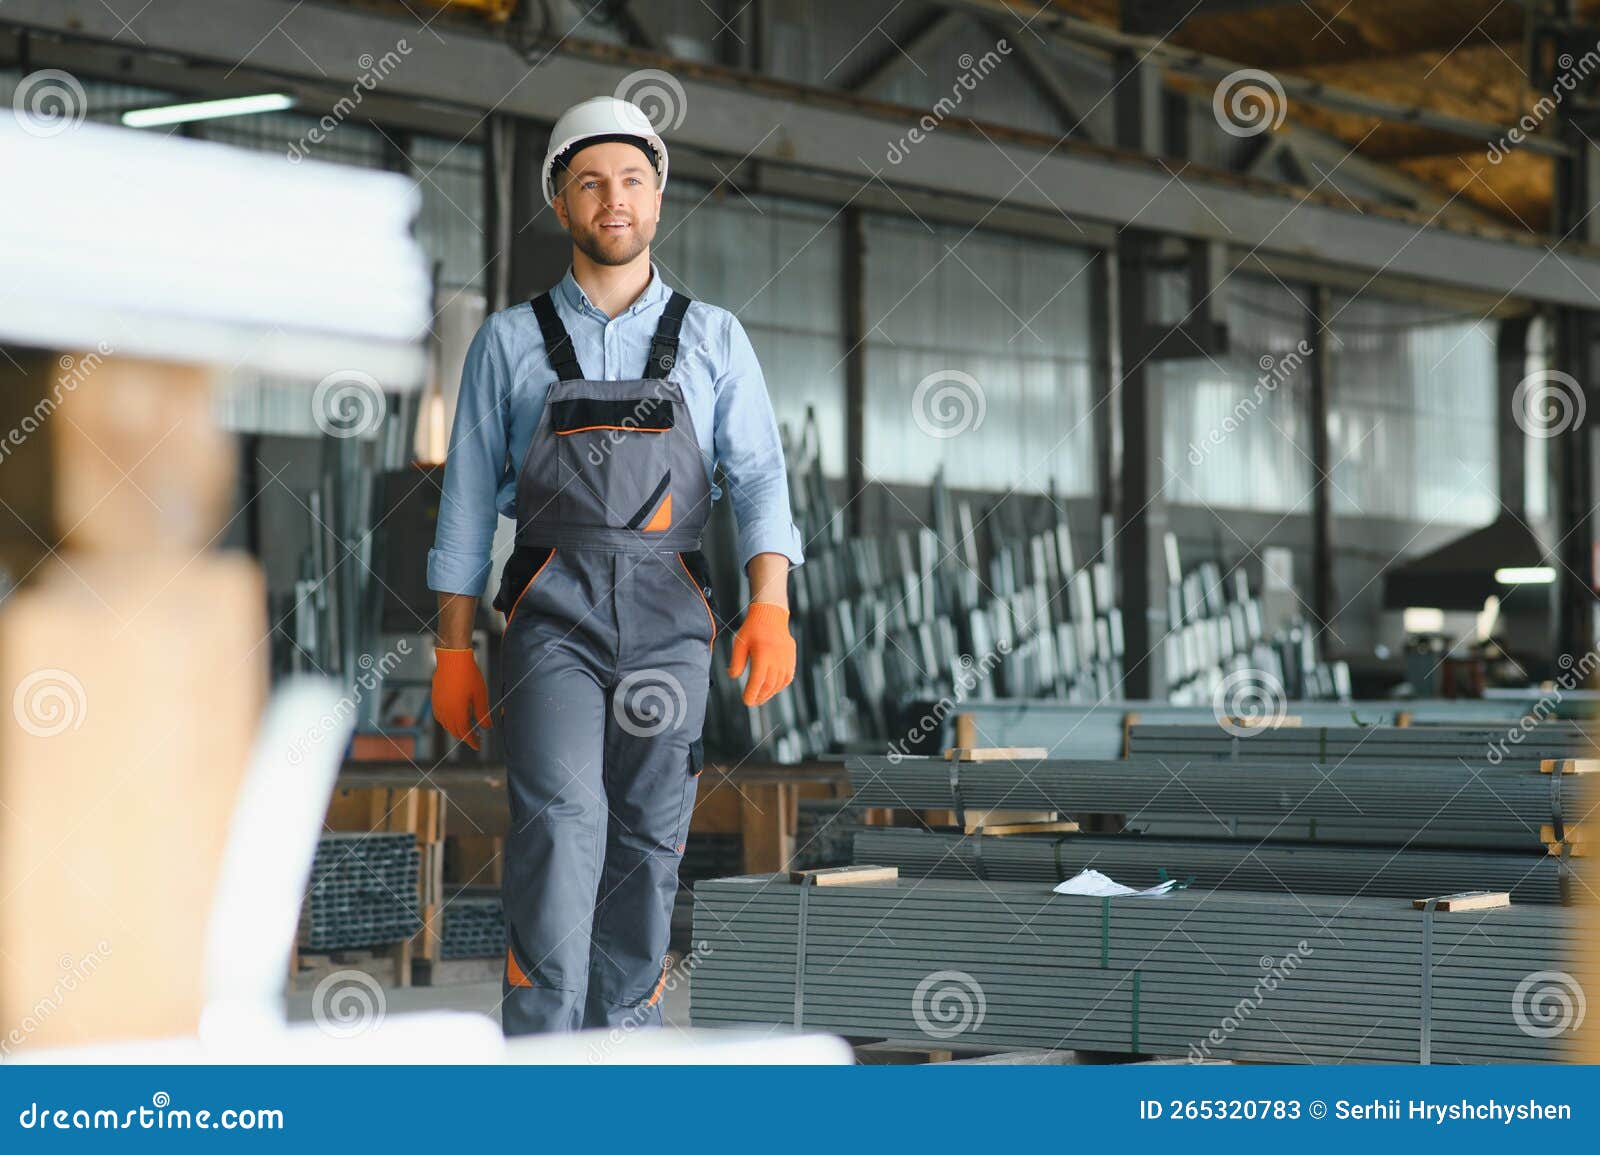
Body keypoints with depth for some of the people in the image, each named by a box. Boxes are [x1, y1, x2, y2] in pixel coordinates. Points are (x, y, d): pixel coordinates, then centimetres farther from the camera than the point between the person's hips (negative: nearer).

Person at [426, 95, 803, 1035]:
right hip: (554, 610, -2)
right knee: (561, 819, -17)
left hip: (670, 615, 2)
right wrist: (455, 649, 5)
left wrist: (770, 605, -13)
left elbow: (759, 478, 4)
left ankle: (626, 1036, 12)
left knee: (649, 839, 2)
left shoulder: (714, 339, 13)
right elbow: (468, 498, 11)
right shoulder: (511, 342, 11)